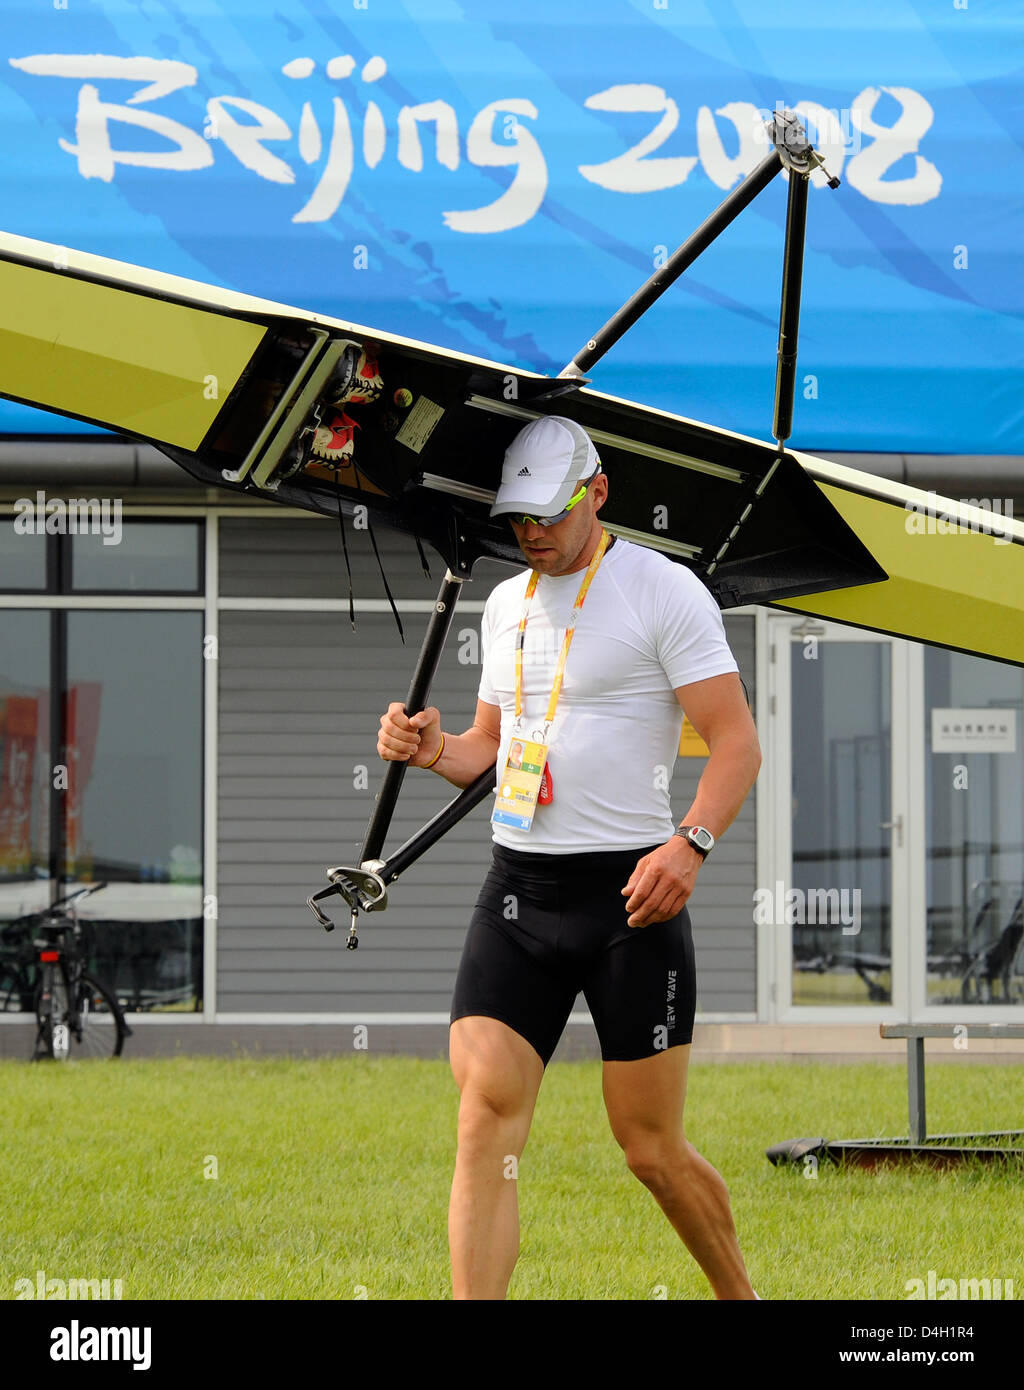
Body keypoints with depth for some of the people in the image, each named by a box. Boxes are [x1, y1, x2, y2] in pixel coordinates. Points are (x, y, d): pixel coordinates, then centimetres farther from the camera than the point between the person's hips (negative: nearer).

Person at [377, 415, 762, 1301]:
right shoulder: (506, 604, 15)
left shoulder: (664, 590, -5)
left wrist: (691, 842, -25)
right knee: (485, 1120, -10)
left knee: (652, 1151, 0)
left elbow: (738, 741, -9)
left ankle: (741, 1297, 24)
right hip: (517, 892, 5)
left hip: (631, 893, -5)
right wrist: (435, 749, 3)